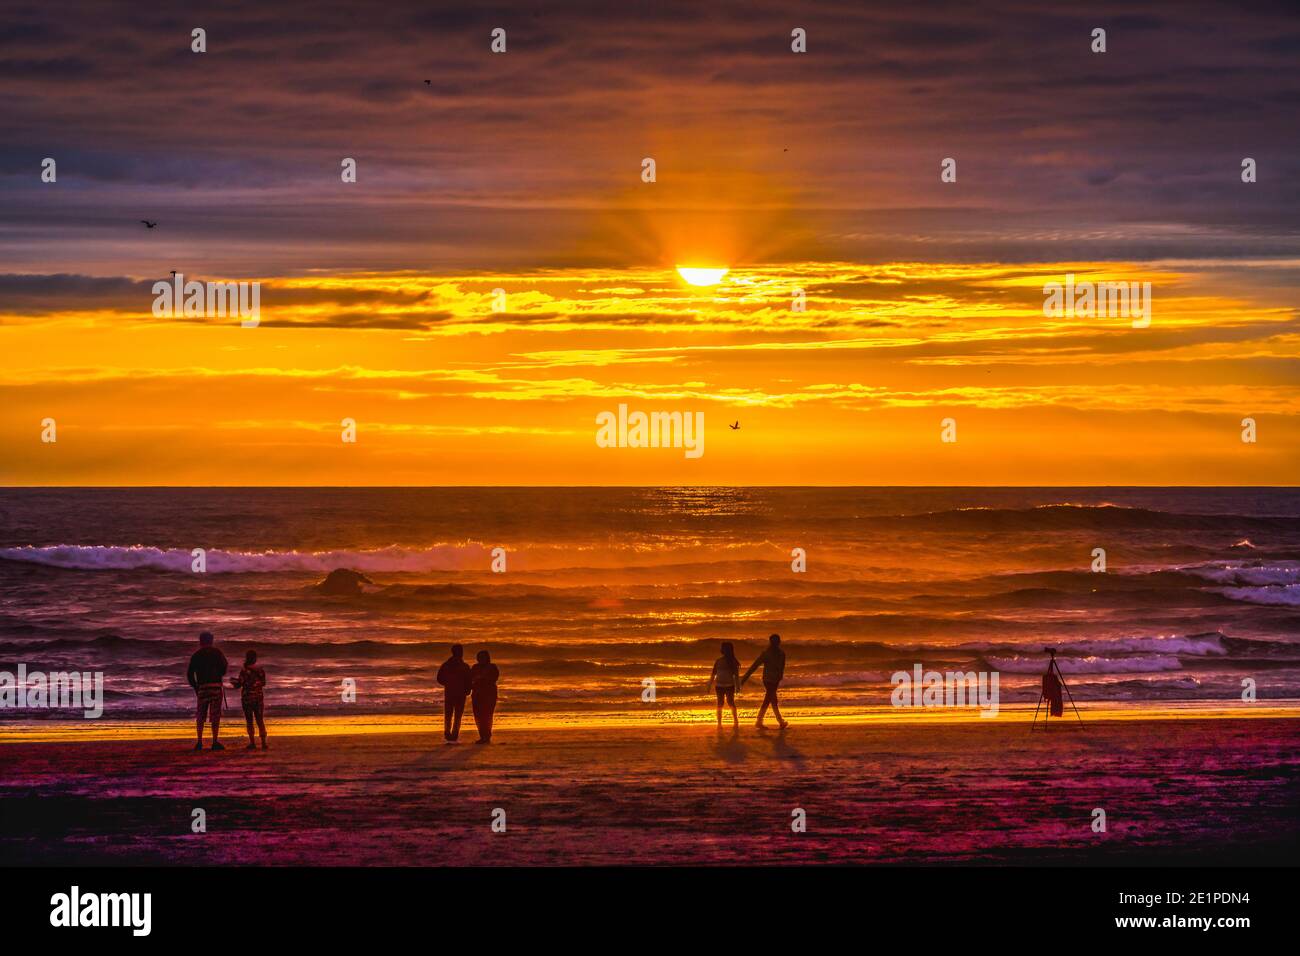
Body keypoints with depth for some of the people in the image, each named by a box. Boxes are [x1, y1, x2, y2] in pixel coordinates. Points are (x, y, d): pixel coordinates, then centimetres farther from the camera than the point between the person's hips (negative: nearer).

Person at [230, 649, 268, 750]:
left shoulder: (244, 670, -12)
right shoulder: (260, 670, 3)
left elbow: (239, 684, -11)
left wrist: (233, 682, 10)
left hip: (247, 697, -4)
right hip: (258, 697, 4)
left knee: (249, 721, 2)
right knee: (260, 720, 9)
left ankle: (252, 743, -2)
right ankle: (263, 742, 2)